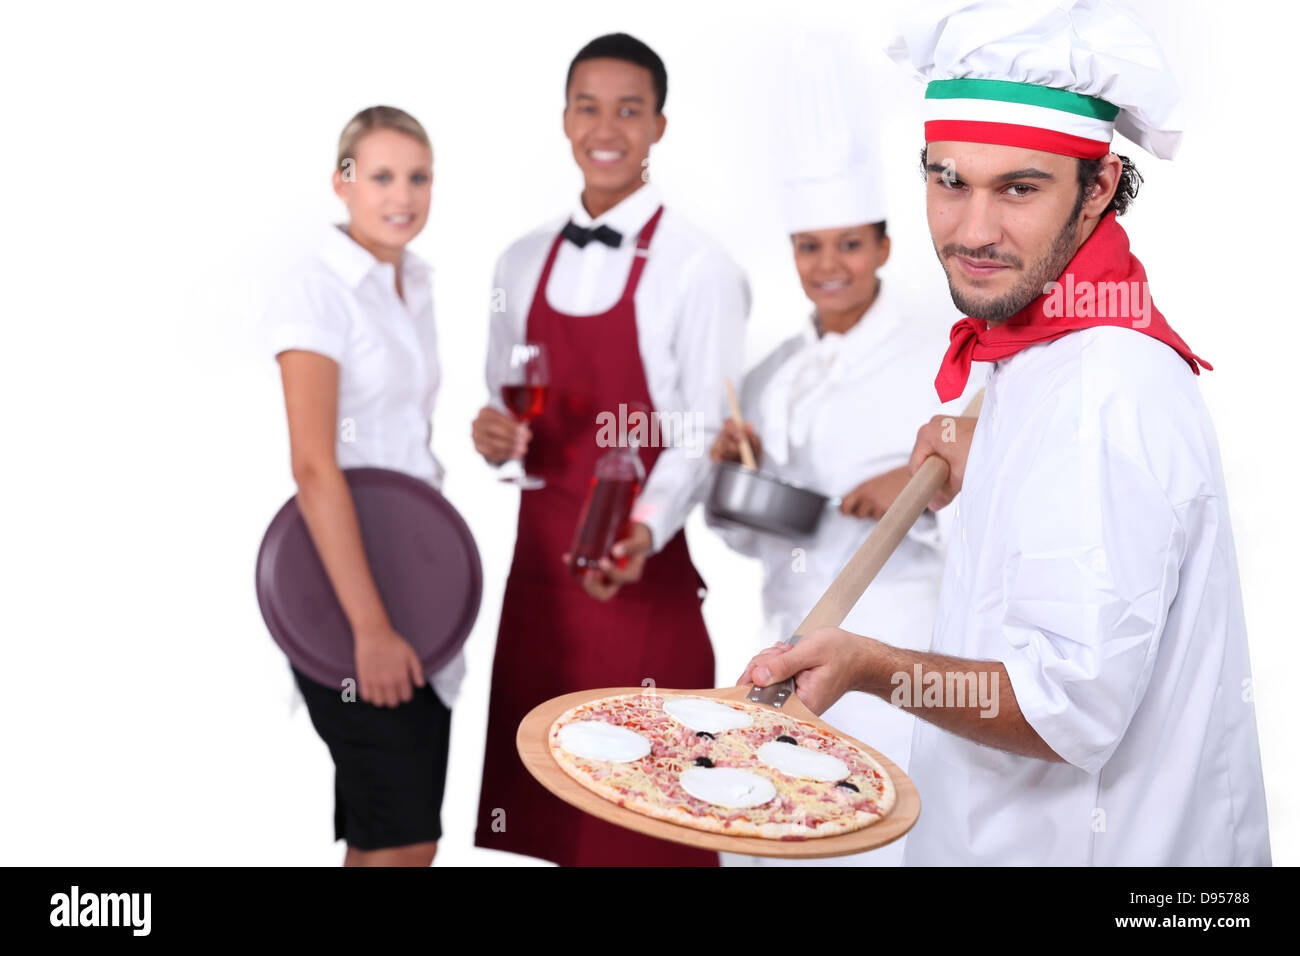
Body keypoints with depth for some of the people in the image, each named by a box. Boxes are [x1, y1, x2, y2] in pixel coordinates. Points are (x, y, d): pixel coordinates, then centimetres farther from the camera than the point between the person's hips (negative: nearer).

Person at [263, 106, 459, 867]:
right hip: (343, 583, -8)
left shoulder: (415, 282, 12)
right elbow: (314, 468, -20)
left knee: (411, 837, 12)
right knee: (397, 840, -4)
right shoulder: (315, 295, -13)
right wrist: (370, 627, -24)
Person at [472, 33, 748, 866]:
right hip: (538, 562, 6)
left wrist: (645, 531, -27)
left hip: (642, 570, -5)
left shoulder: (698, 267, -8)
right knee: (538, 802, 11)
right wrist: (495, 438, -6)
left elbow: (706, 432, -11)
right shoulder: (522, 264, 11)